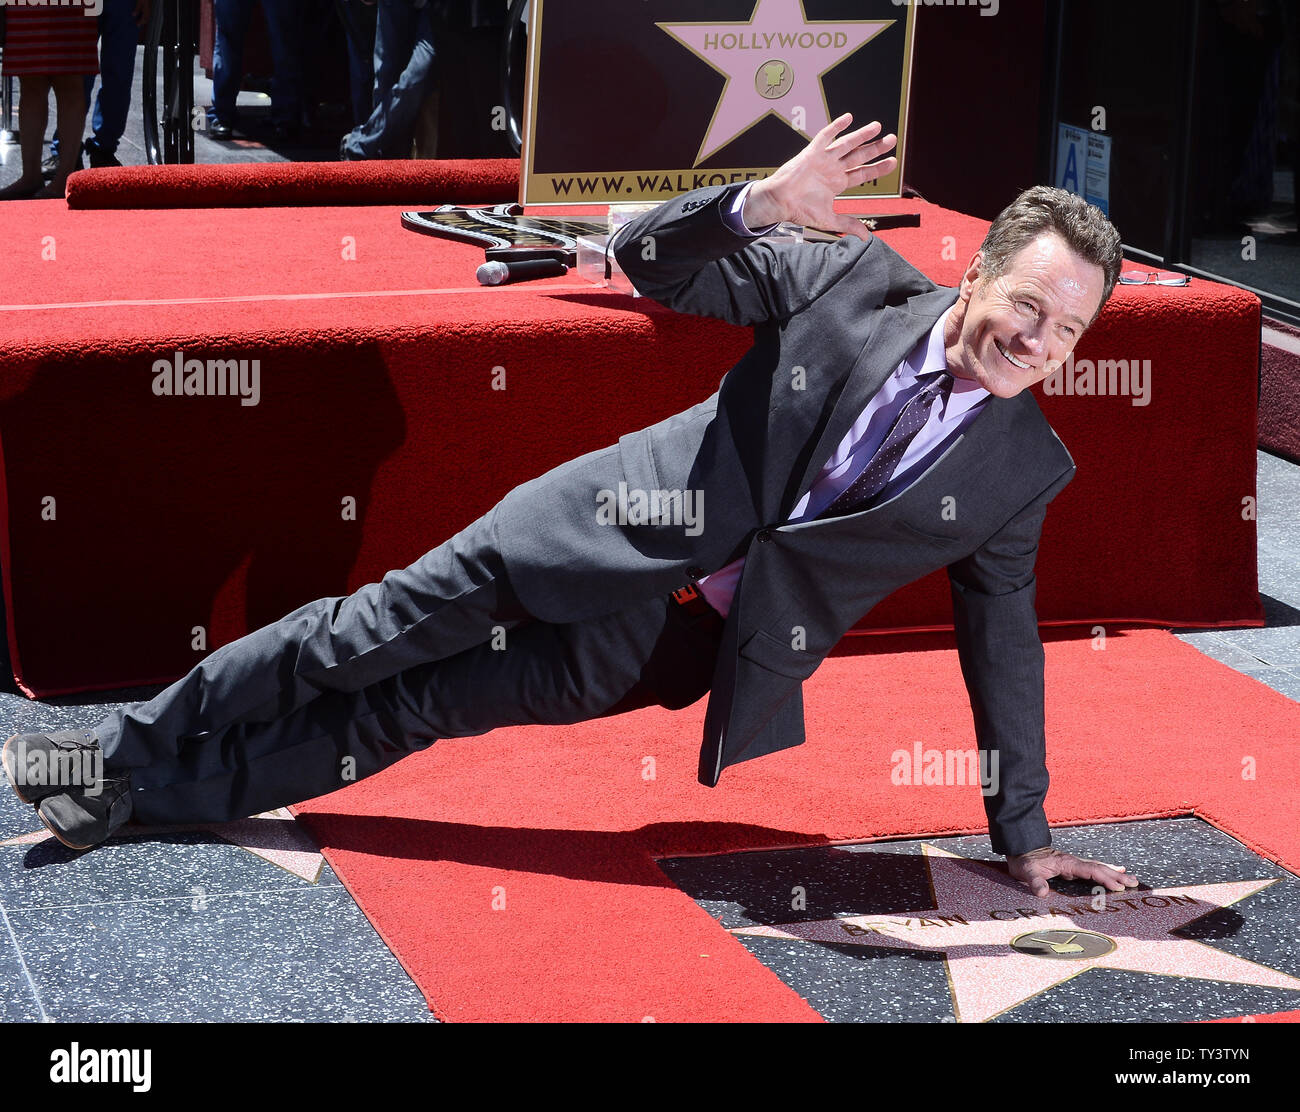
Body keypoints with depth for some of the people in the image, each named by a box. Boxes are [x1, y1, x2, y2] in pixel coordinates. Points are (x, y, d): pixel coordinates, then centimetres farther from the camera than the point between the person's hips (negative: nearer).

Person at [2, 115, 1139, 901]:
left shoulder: (1022, 470, -6)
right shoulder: (860, 279, -9)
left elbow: (1004, 648, 4)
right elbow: (651, 260, -7)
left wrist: (1026, 837, 7)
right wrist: (761, 202, -28)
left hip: (677, 644, 0)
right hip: (627, 530, 0)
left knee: (410, 714, -2)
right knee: (377, 634, 2)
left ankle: (157, 793, 11)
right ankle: (130, 746, 20)